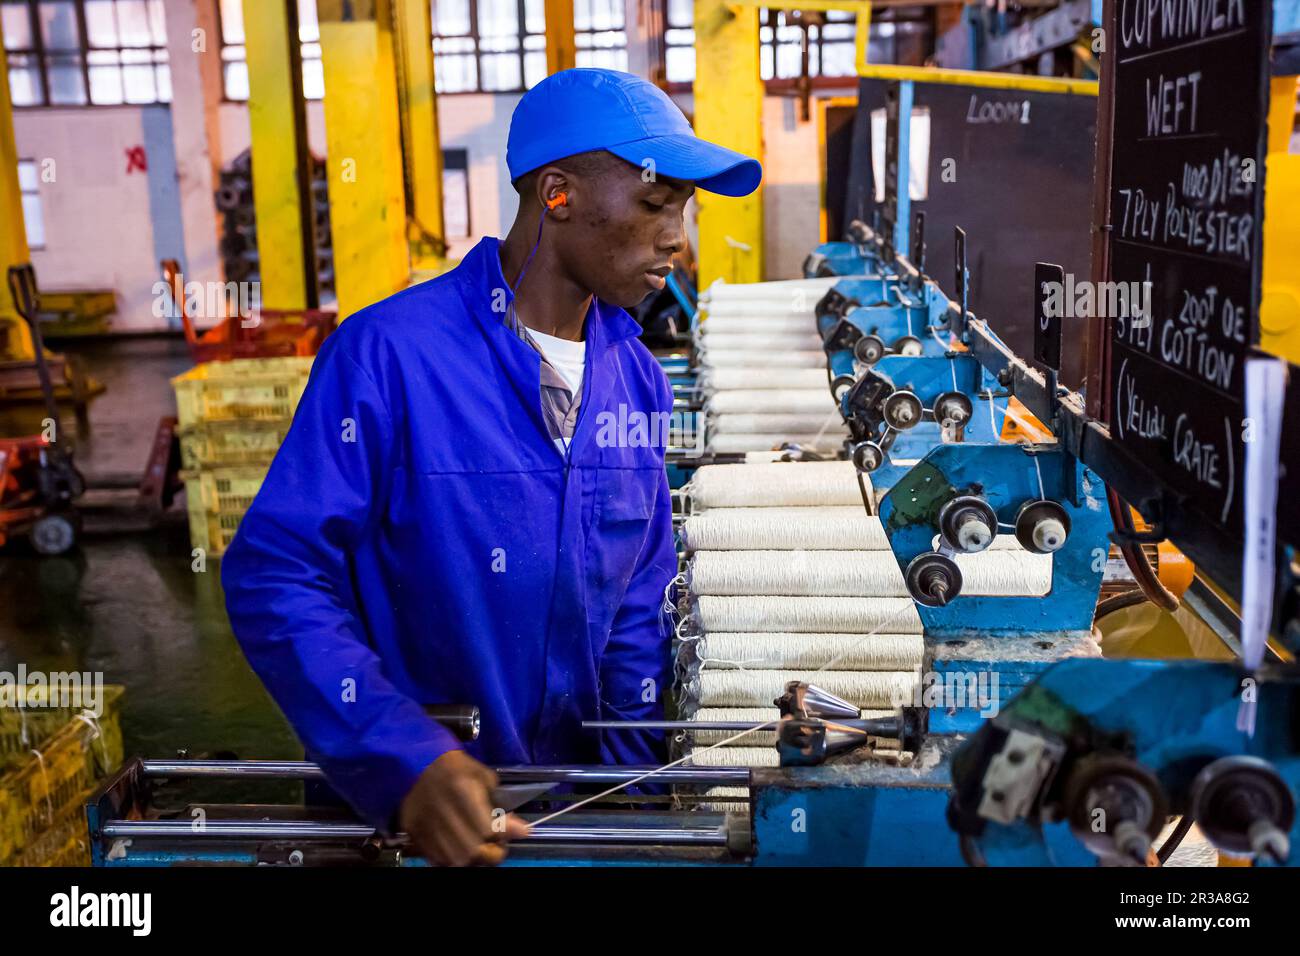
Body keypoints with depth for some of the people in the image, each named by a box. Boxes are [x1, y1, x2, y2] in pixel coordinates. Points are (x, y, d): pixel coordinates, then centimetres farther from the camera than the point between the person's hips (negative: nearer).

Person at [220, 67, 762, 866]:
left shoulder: (639, 381, -1)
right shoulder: (390, 354, -19)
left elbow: (637, 606, 4)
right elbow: (275, 578, -20)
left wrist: (634, 788, -6)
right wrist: (406, 765, -29)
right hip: (394, 804, -5)